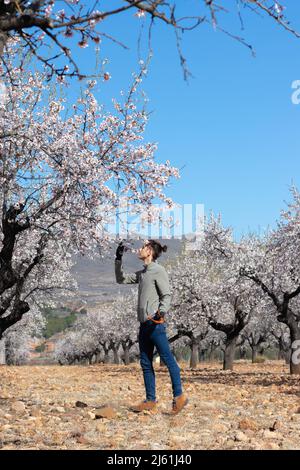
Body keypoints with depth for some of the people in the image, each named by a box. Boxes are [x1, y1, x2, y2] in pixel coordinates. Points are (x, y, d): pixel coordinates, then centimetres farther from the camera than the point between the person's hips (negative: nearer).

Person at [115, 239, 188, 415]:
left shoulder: (159, 271, -5)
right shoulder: (142, 273, 19)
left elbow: (167, 295, -11)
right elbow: (121, 279, 28)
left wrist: (161, 312, -28)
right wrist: (119, 259, 20)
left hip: (155, 323, -9)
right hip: (144, 324, 9)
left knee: (168, 359, -6)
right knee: (146, 363, 8)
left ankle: (179, 396, -3)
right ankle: (151, 400, 12)